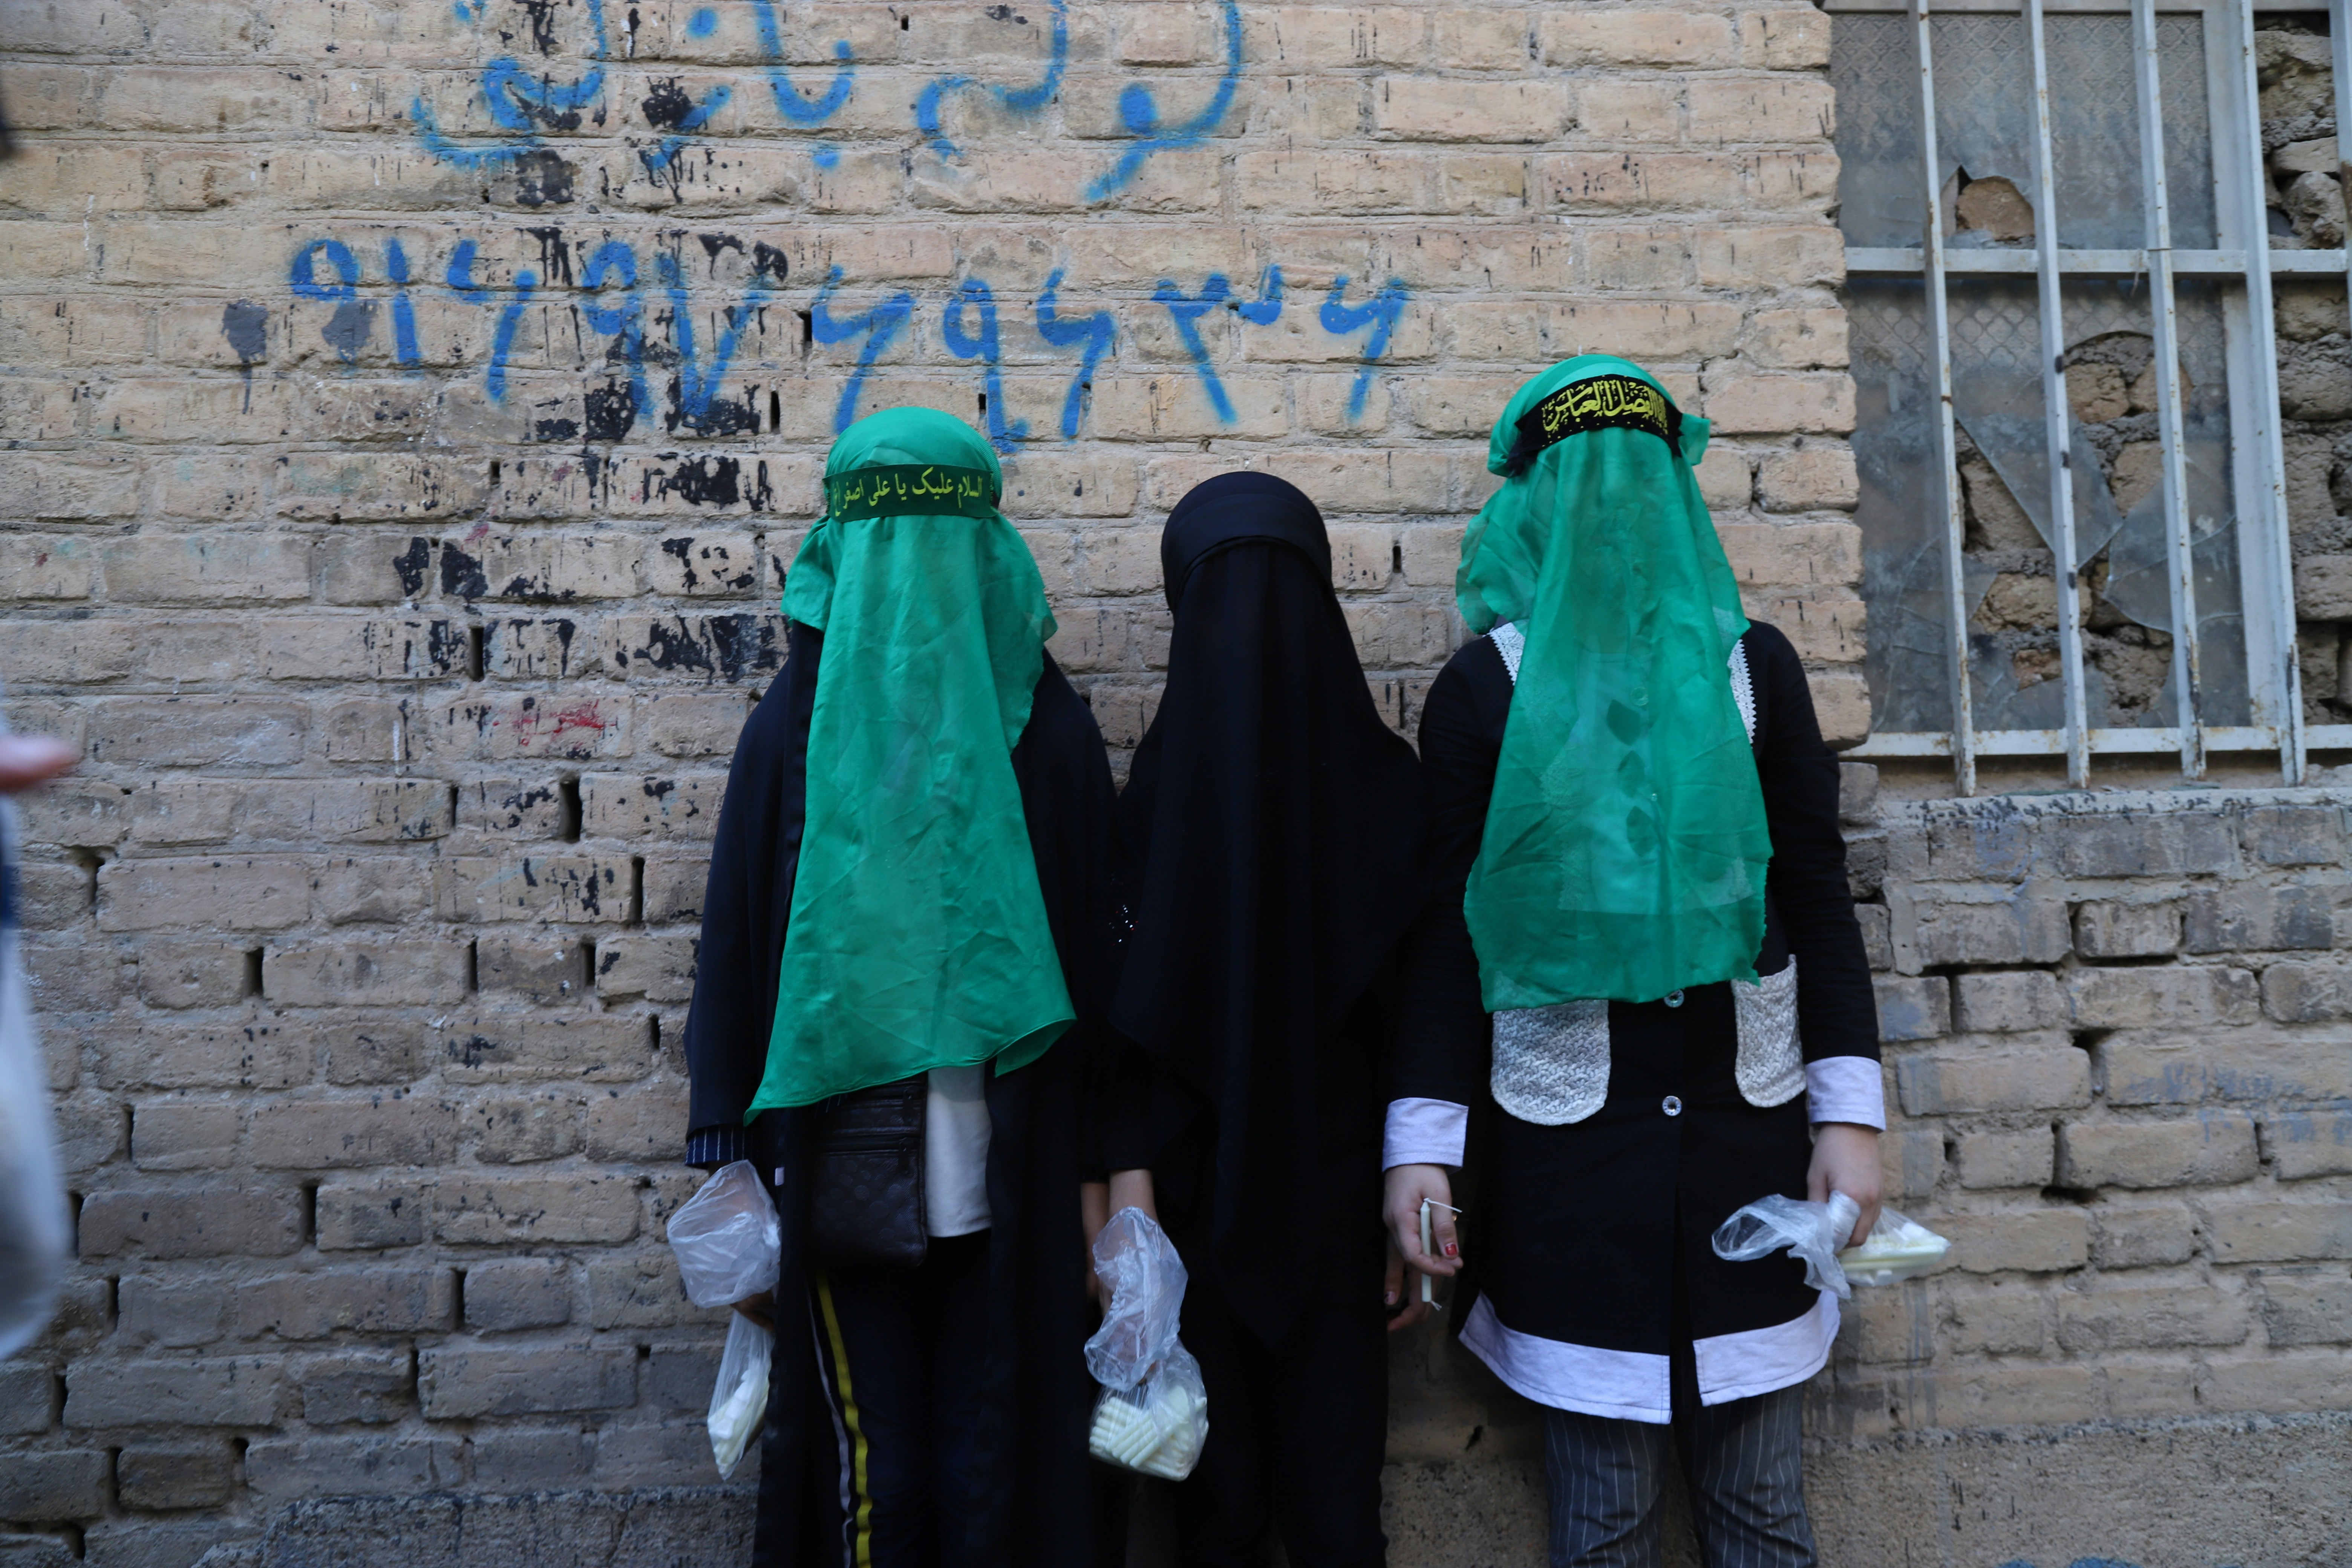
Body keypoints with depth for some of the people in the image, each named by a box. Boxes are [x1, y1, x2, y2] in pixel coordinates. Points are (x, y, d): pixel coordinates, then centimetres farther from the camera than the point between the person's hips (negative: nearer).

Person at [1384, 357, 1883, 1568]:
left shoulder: (1752, 663, 6)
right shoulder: (1485, 685, 1)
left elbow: (1817, 892, 7)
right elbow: (1447, 924, -1)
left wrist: (1850, 1112, 1)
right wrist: (1421, 1143, -5)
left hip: (1746, 1126, 2)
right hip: (1567, 1141, -1)